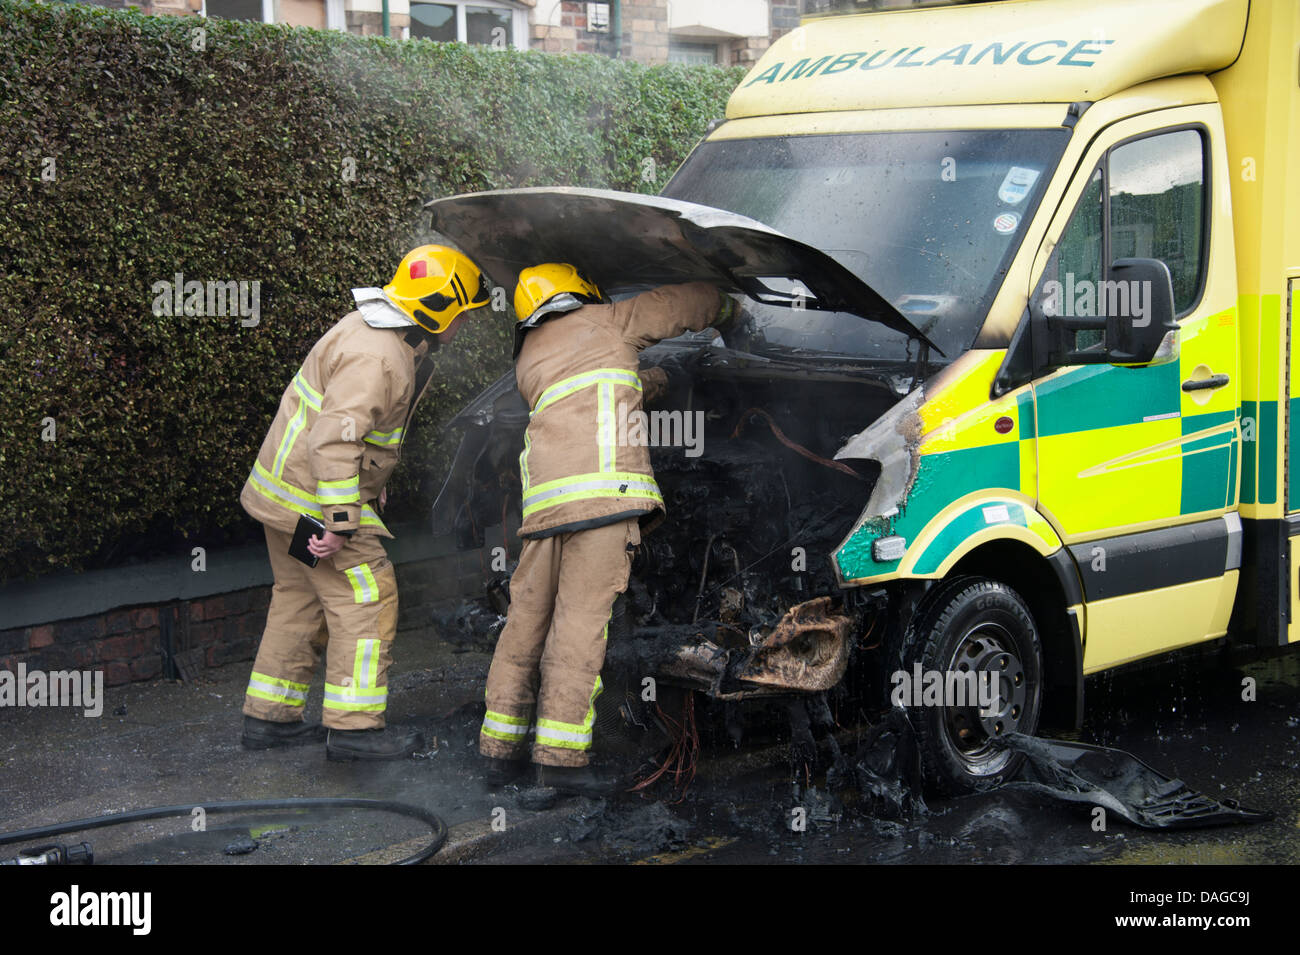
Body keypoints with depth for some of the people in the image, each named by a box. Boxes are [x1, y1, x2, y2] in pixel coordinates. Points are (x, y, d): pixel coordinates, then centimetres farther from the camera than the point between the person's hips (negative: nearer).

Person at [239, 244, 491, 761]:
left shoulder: (377, 329, 10)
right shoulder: (378, 358, -24)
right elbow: (334, 438, -31)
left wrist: (371, 481, 26)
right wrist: (342, 522, -29)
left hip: (286, 486, 11)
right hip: (315, 497, -11)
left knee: (300, 599, 16)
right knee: (366, 599, -4)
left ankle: (269, 717, 22)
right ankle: (354, 727, 1)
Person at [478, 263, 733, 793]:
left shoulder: (527, 359, 29)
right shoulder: (608, 321, 16)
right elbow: (687, 302, 26)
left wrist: (648, 383, 54)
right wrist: (726, 306, 47)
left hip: (544, 499, 6)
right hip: (603, 488, -6)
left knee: (528, 615, 9)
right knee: (582, 618, -9)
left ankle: (501, 748, 13)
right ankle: (561, 755, -12)